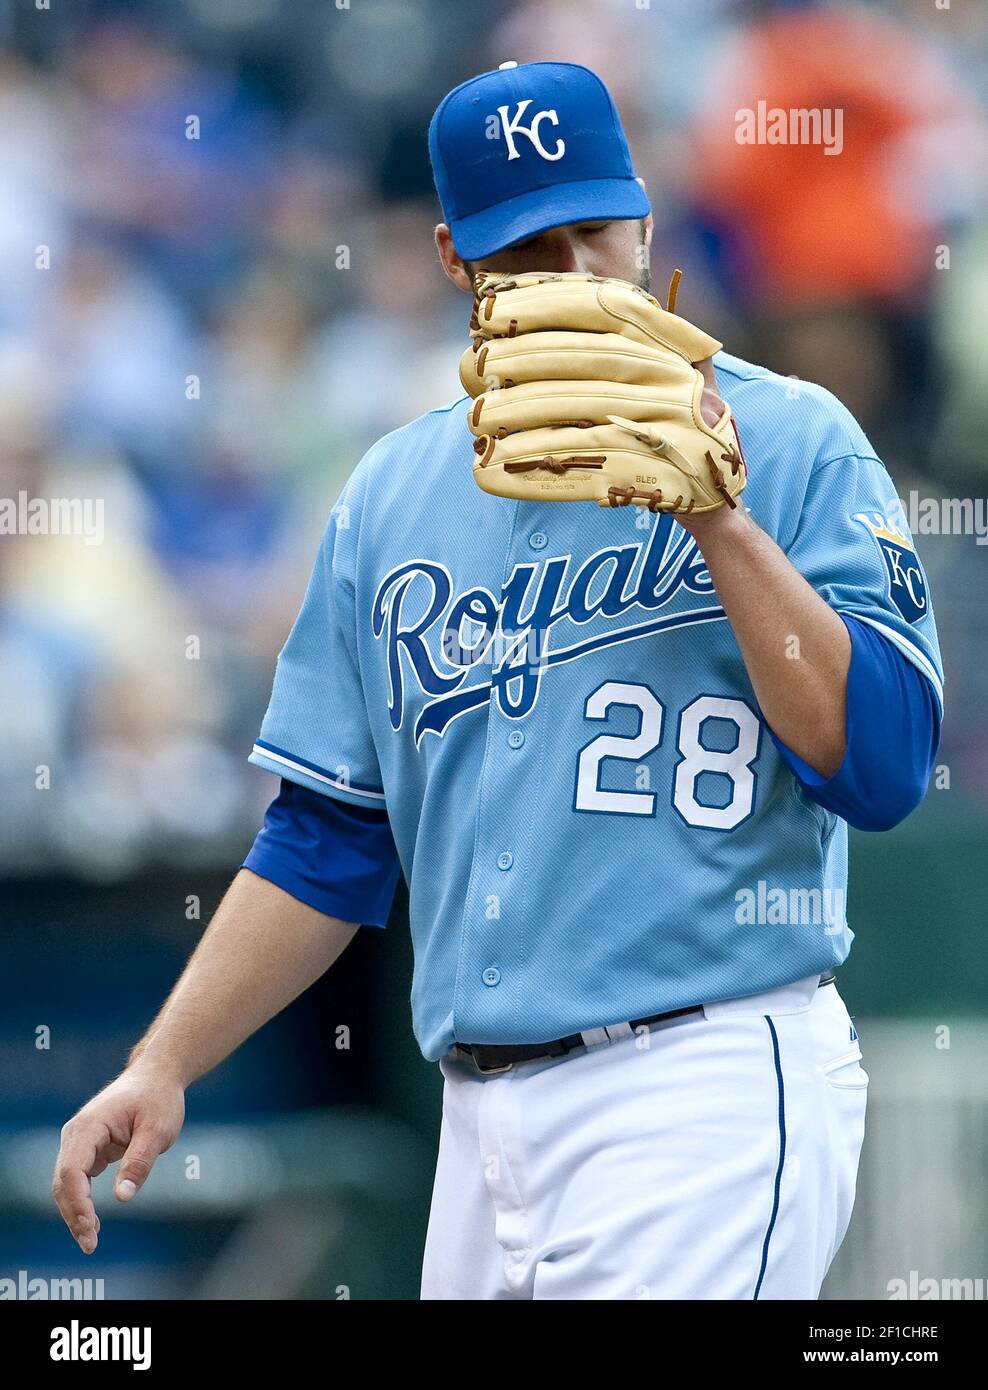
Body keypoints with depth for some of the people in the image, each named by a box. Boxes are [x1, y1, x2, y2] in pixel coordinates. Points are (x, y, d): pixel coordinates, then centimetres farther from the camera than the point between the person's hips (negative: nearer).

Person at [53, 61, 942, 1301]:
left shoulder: (792, 444, 0)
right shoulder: (396, 492, 14)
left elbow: (882, 766, -11)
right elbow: (328, 839, 18)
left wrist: (720, 515, -14)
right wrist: (164, 1066, 9)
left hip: (708, 1094, -5)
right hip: (481, 1118, 5)